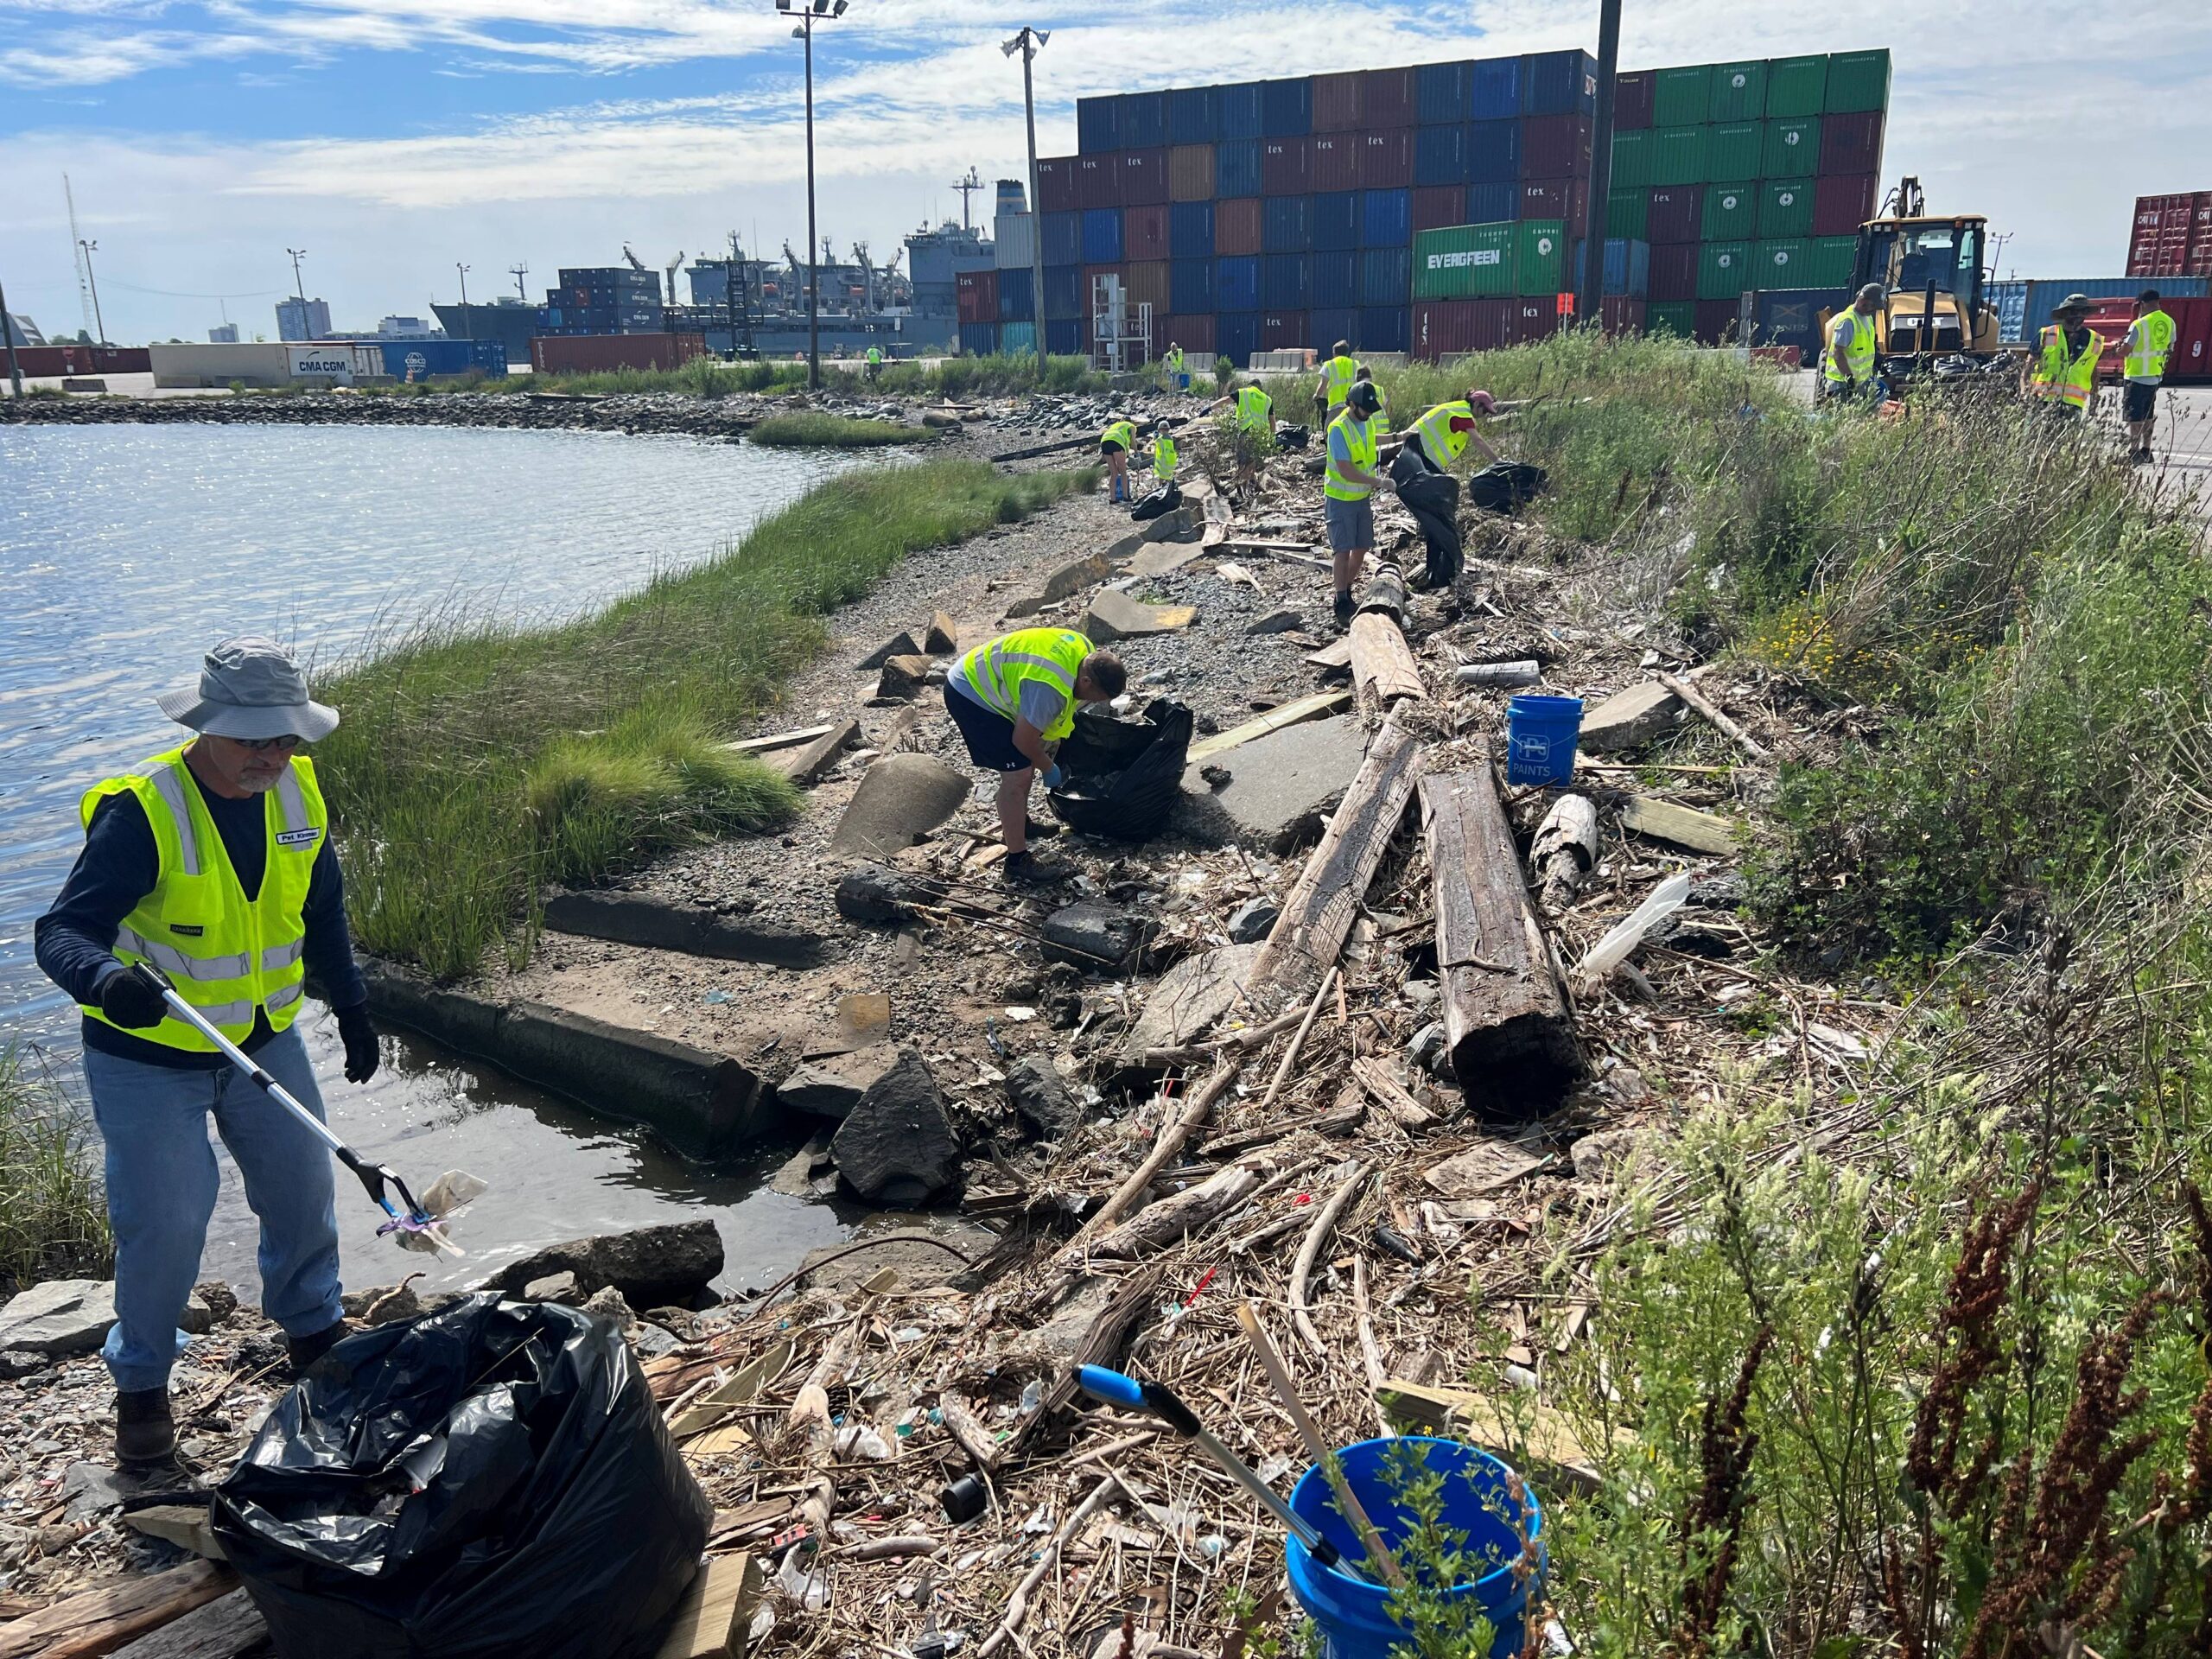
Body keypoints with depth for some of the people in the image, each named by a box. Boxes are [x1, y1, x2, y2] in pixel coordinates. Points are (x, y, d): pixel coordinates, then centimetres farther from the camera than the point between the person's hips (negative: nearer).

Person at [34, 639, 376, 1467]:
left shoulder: (298, 792, -7)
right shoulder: (141, 811, -25)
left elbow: (322, 910, 8)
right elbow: (62, 931, -29)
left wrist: (351, 1005, 11)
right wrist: (108, 979, -50)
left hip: (264, 1042, 5)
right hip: (148, 1062, -5)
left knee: (303, 1186, 15)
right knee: (164, 1222, 0)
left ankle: (312, 1326, 40)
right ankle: (140, 1382, 25)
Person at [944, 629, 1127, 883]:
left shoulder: (1085, 651, -6)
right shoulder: (1050, 689, -34)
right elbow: (1023, 740, -23)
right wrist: (1049, 769, -6)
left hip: (982, 677, 10)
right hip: (971, 695, -10)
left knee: (1026, 760, 20)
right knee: (1017, 775, -11)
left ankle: (1019, 825, 39)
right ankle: (1017, 861, -2)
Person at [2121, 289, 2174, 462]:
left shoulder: (2139, 325, -18)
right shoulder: (2169, 322, 5)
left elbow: (2125, 350, -15)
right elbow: (2170, 347, 13)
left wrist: (2119, 344, 6)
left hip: (2137, 376, -8)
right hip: (2156, 376, 8)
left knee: (2134, 416, -7)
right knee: (2148, 415, 17)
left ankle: (2134, 453, -12)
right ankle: (2146, 450, 23)